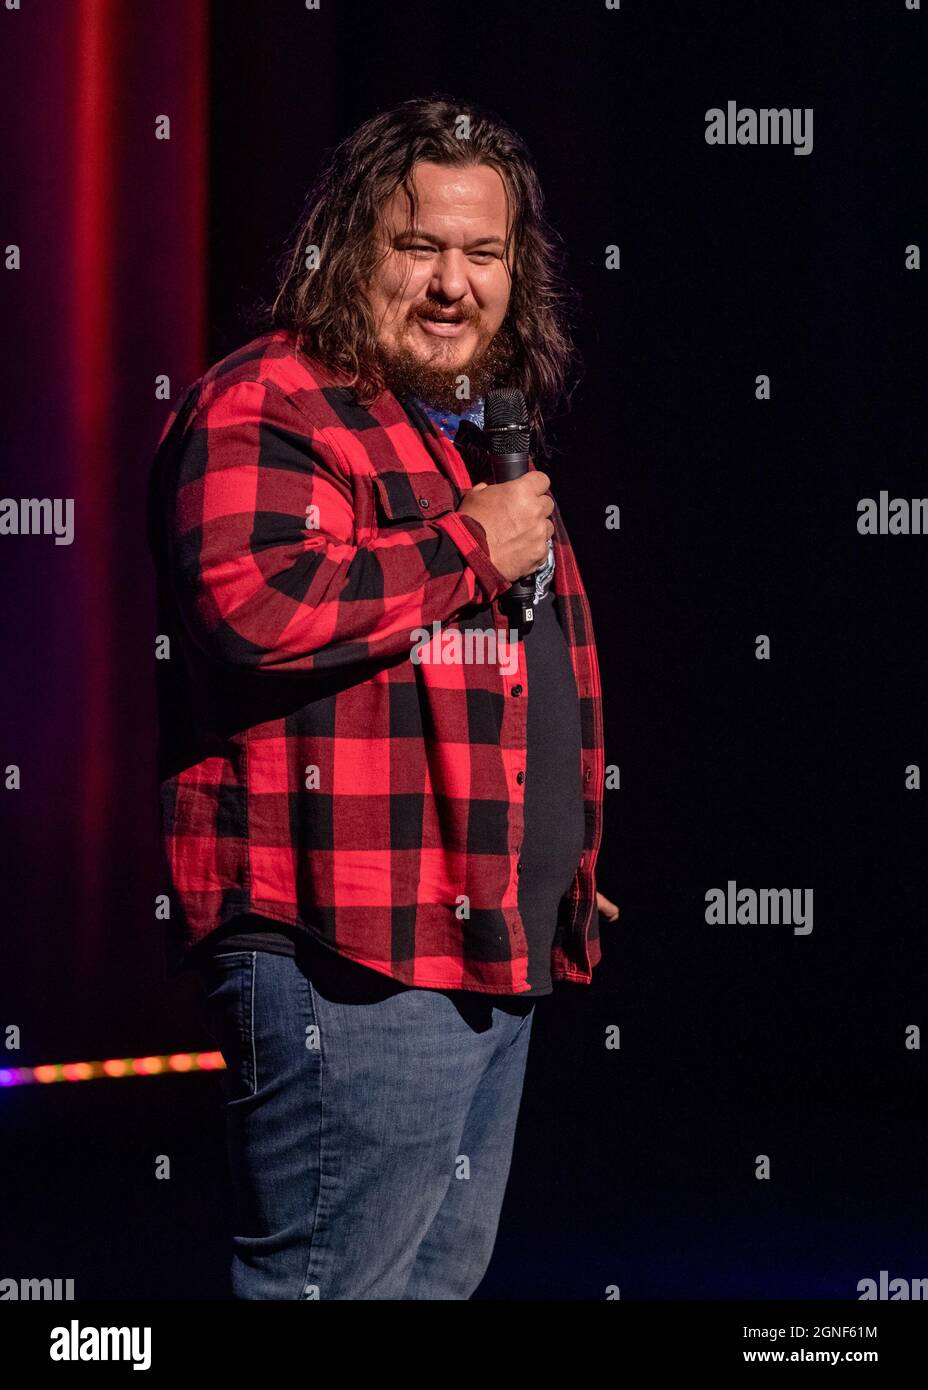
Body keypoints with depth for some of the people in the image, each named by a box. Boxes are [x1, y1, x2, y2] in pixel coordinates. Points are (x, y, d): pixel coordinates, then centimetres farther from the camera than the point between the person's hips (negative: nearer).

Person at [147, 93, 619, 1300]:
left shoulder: (480, 433, 22)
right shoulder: (268, 408, -9)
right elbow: (251, 601, -29)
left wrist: (560, 865, 29)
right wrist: (469, 553, -18)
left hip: (493, 945, 10)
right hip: (352, 958, -10)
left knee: (443, 1273, 15)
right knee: (333, 1281, -9)